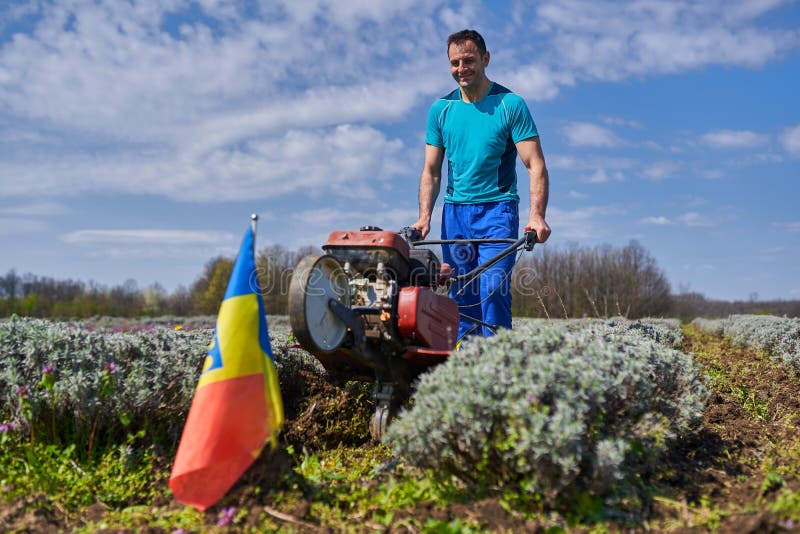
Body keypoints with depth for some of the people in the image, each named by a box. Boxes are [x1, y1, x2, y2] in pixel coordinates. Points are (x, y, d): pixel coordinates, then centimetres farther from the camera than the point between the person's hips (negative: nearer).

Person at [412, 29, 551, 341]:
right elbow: (431, 171, 11)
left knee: (493, 291, -13)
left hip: (497, 210, -4)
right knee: (459, 297, 5)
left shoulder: (510, 105, -2)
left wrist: (536, 215, -22)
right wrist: (424, 217, -3)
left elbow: (536, 166, -7)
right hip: (454, 211, 4)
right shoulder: (441, 109, 9)